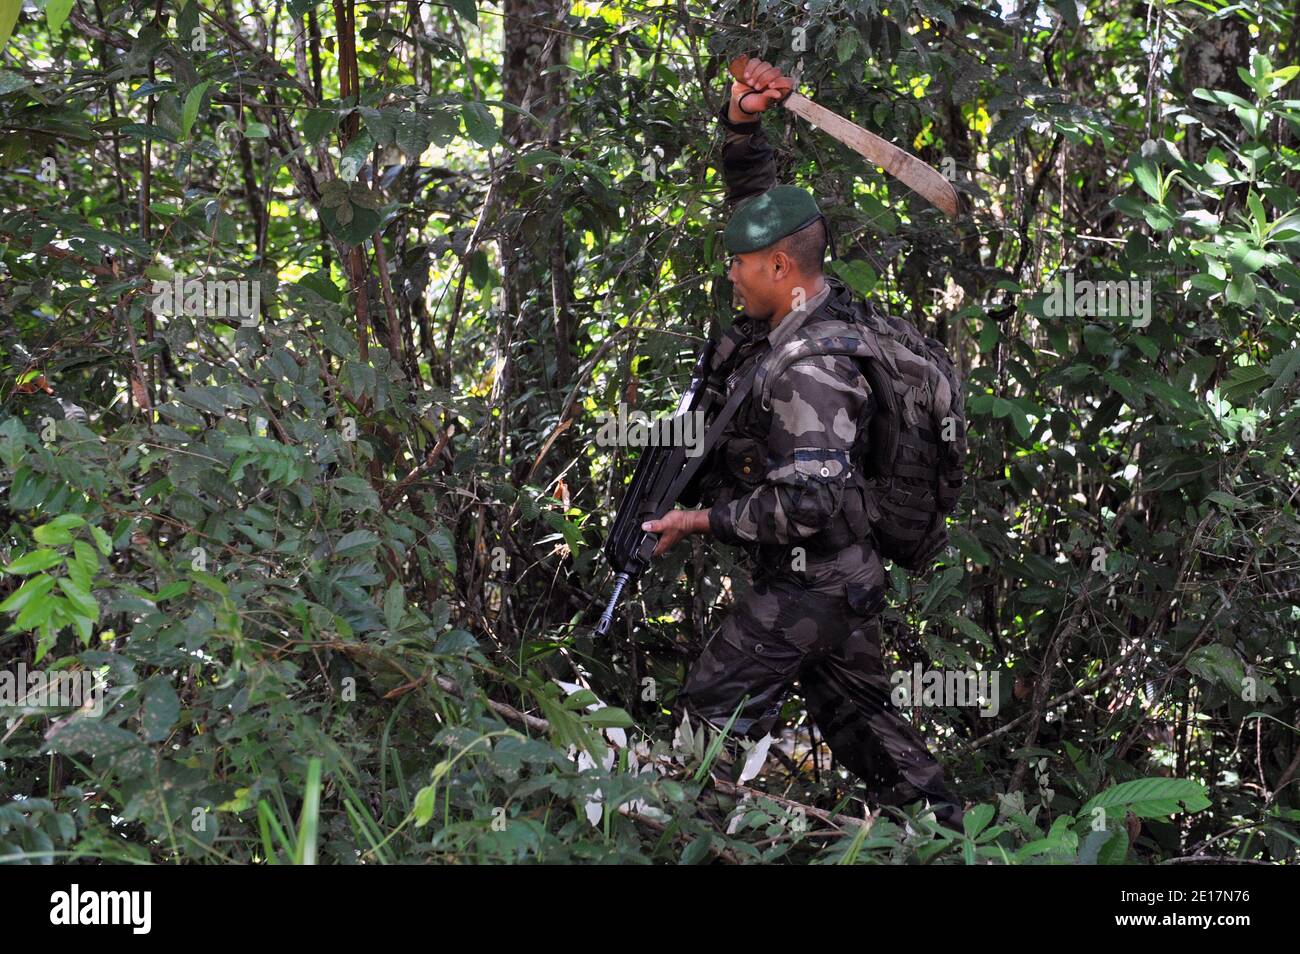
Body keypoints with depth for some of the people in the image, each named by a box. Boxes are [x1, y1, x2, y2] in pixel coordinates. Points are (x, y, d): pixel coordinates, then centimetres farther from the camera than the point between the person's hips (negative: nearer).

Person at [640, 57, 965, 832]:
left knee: (713, 719, -2)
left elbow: (814, 504, -30)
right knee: (862, 719, 17)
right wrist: (742, 122, -4)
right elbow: (760, 200, 12)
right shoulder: (810, 302, 1)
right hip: (850, 579, 10)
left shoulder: (809, 374, -27)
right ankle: (950, 831, 22)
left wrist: (705, 519, -22)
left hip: (807, 589, -10)